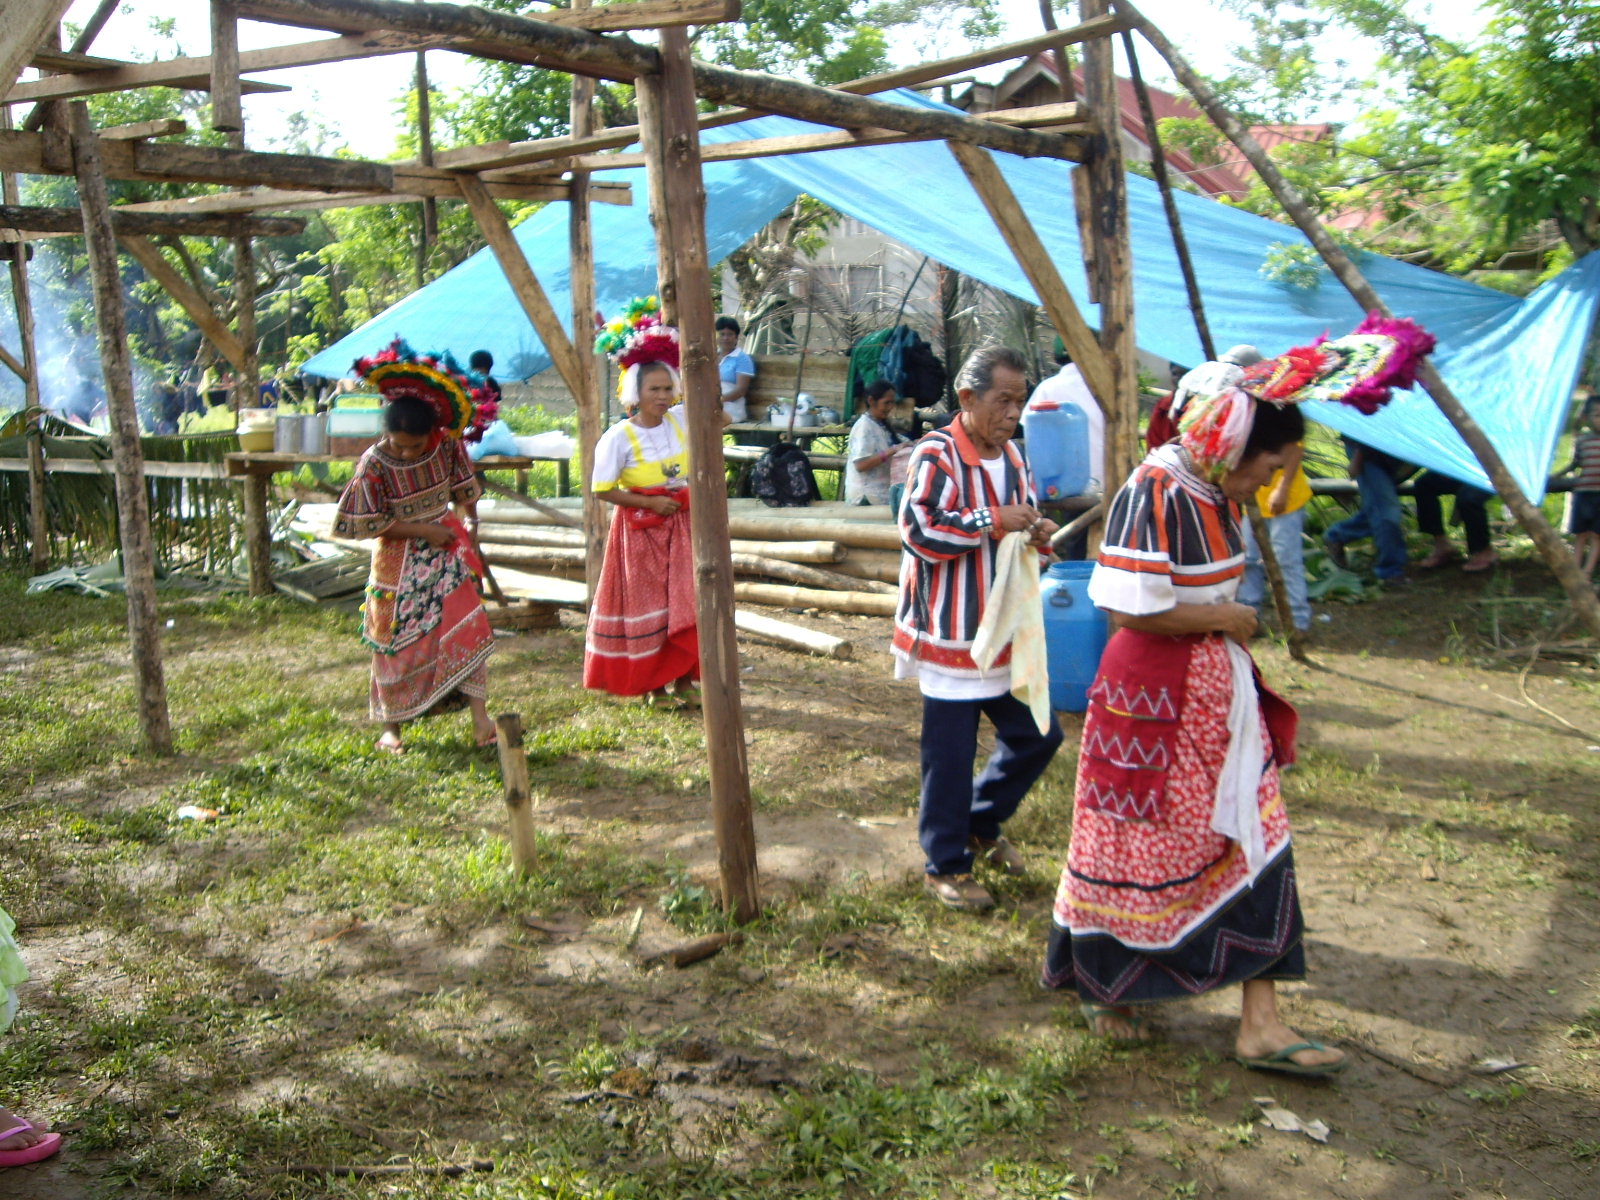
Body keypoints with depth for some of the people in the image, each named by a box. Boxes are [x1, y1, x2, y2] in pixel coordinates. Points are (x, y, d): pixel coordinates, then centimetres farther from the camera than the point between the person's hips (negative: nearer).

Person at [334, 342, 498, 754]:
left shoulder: (447, 445, -9)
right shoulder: (374, 464, -18)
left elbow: (464, 491, 7)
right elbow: (371, 524, -14)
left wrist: (470, 524, -4)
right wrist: (423, 530, -17)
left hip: (447, 554, 3)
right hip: (399, 562, -2)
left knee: (467, 627, -7)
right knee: (396, 642, 5)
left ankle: (480, 717, -4)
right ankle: (390, 728, 19)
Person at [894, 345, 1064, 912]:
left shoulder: (1011, 456, 10)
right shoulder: (936, 455, -15)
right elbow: (918, 530, -25)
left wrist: (1037, 533, -3)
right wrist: (993, 520, -23)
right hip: (950, 633, -8)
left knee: (1037, 734, 14)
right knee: (950, 754, 2)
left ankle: (981, 823, 35)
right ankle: (945, 866, 19)